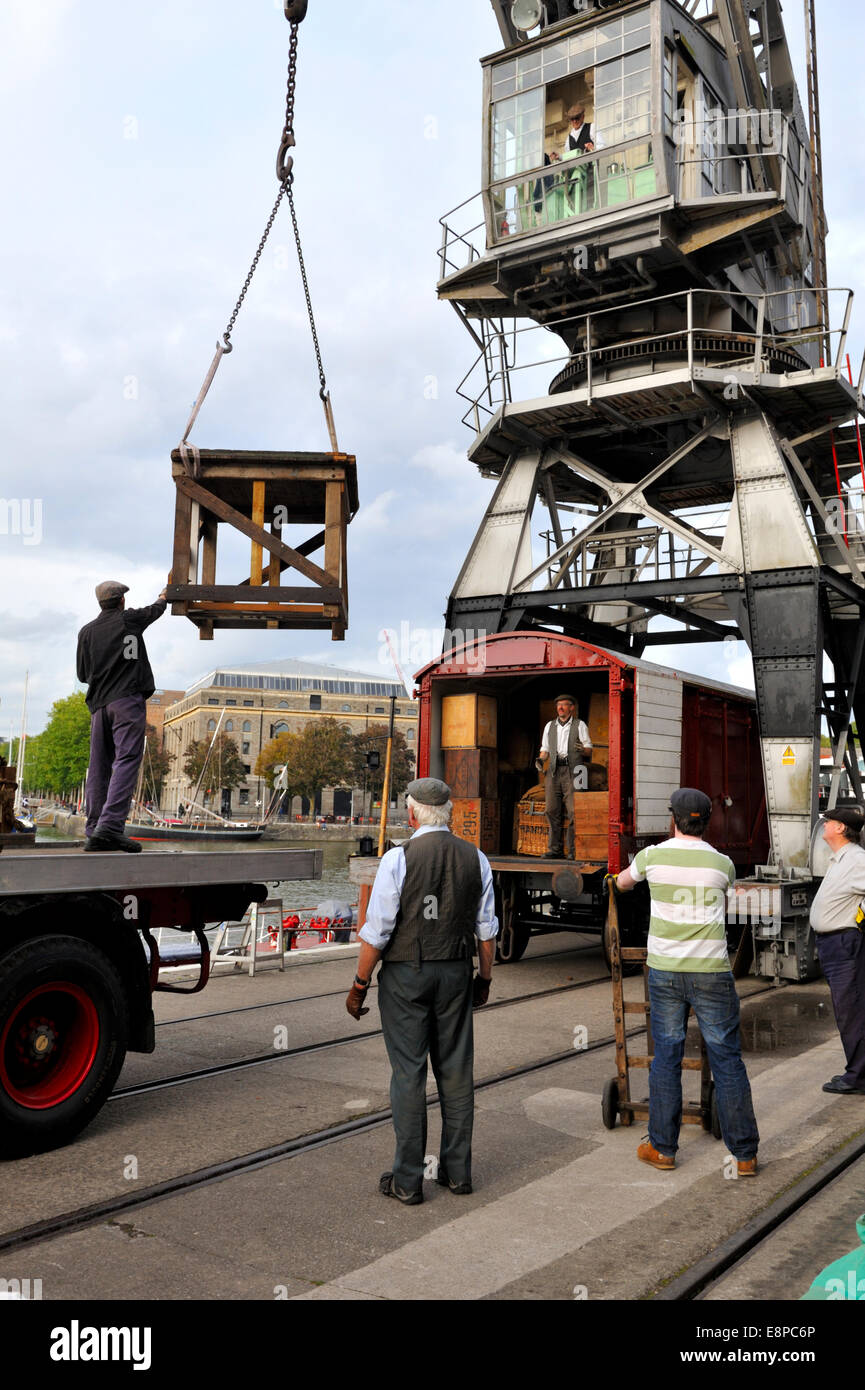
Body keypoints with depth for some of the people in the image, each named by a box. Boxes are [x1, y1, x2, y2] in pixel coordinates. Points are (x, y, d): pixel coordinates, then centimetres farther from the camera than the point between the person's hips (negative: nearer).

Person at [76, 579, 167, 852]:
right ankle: (110, 826, -27)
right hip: (127, 699, -5)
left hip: (99, 703, 5)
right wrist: (163, 598, 48)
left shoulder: (87, 631, 13)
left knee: (99, 767, 6)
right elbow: (154, 611, 26)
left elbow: (82, 674, 14)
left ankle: (93, 831, 3)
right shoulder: (128, 619, 5)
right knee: (126, 761, -13)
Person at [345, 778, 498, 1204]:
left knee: (408, 1074, 3)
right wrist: (484, 977, 17)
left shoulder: (398, 858, -14)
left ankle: (407, 1180, 10)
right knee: (456, 1071, 12)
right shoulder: (475, 858, 0)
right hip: (456, 974, 4)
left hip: (405, 976, -4)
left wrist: (359, 985, -5)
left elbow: (376, 931, -14)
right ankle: (457, 1171, 21)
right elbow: (486, 928, 5)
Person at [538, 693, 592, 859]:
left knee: (574, 811, -10)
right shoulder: (550, 726, 20)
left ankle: (573, 850, -6)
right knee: (552, 810, -2)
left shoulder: (579, 725, 10)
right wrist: (541, 759, 0)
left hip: (572, 770, -3)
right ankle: (554, 849, 3)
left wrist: (582, 749, -17)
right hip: (553, 771, 3)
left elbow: (589, 750, 6)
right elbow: (545, 749, 21)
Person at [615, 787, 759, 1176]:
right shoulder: (723, 864, 1)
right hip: (712, 970, 0)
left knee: (666, 1056, 10)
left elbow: (621, 883, 20)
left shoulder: (652, 856, -1)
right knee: (727, 1059, 6)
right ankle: (744, 1154, 12)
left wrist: (622, 880, 43)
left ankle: (662, 1147, 16)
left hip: (664, 969, 0)